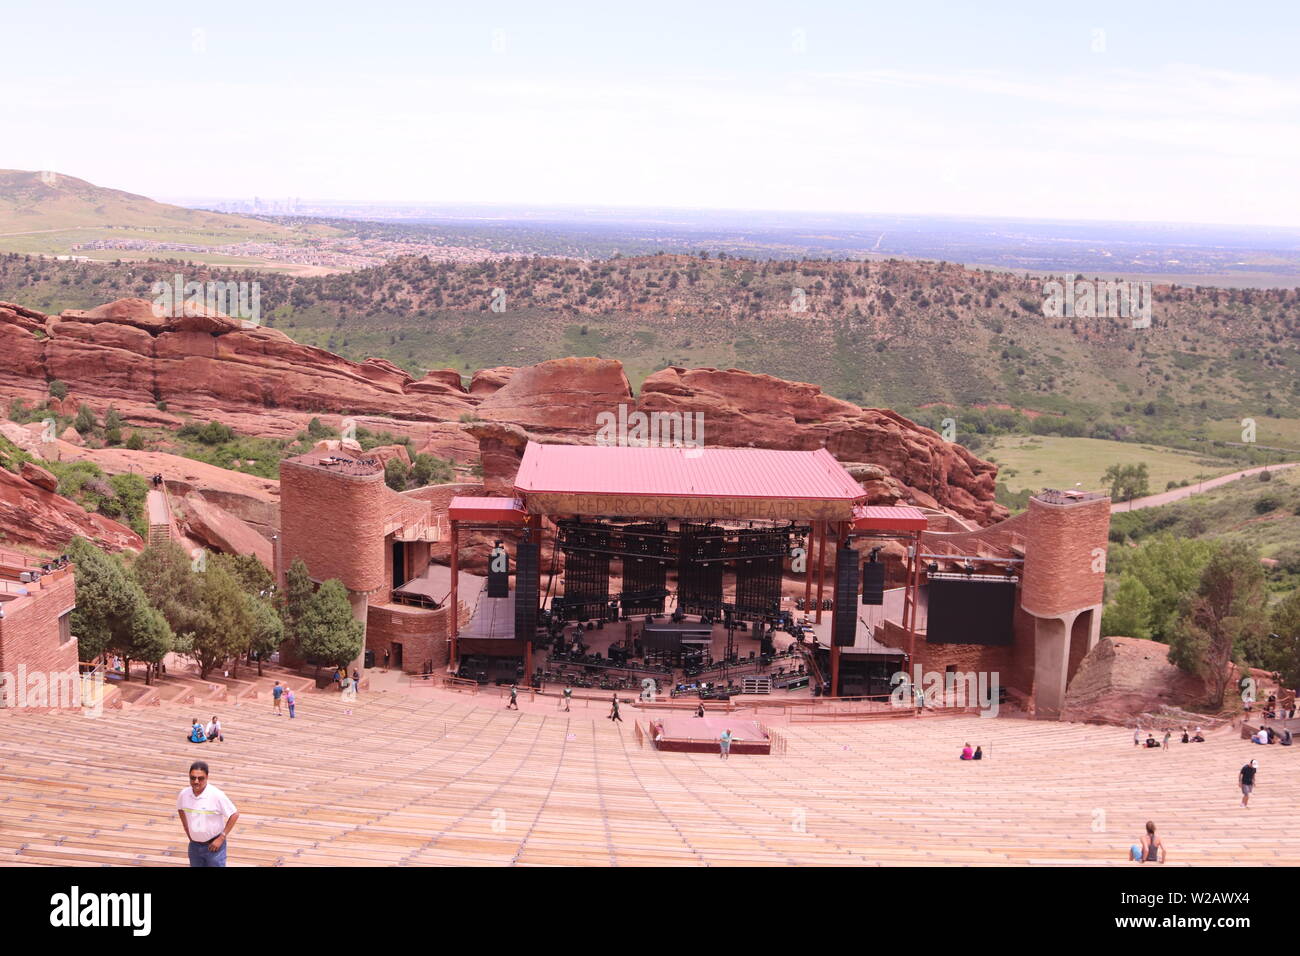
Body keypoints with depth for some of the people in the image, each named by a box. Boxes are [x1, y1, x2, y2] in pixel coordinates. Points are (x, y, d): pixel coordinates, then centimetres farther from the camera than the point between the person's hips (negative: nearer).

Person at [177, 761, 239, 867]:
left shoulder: (217, 795, -22)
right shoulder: (184, 794, -9)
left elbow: (234, 814, -15)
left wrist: (221, 838, -16)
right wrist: (188, 832, 10)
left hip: (213, 845, -5)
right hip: (194, 846, 5)